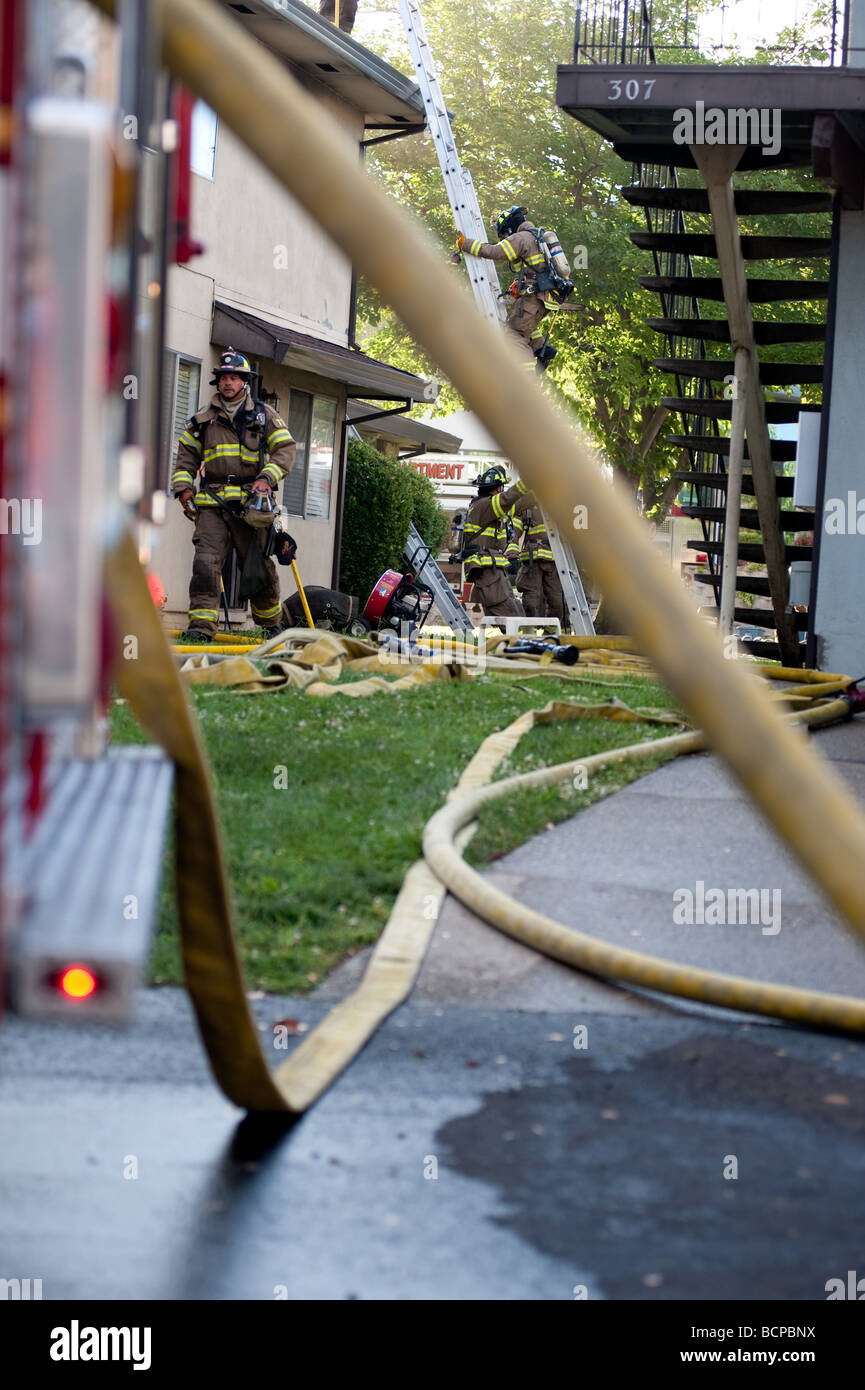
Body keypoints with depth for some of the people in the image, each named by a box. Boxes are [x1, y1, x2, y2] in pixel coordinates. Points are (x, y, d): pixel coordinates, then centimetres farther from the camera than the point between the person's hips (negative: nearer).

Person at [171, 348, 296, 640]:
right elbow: (186, 454, 21)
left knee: (259, 566, 2)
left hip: (249, 500, -1)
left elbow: (286, 448, 3)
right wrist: (183, 488, 6)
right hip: (212, 503, 1)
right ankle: (202, 624, -15)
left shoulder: (263, 415, 10)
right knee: (206, 562, -13)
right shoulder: (204, 419, 16)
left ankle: (270, 622, 21)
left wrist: (267, 477, -12)